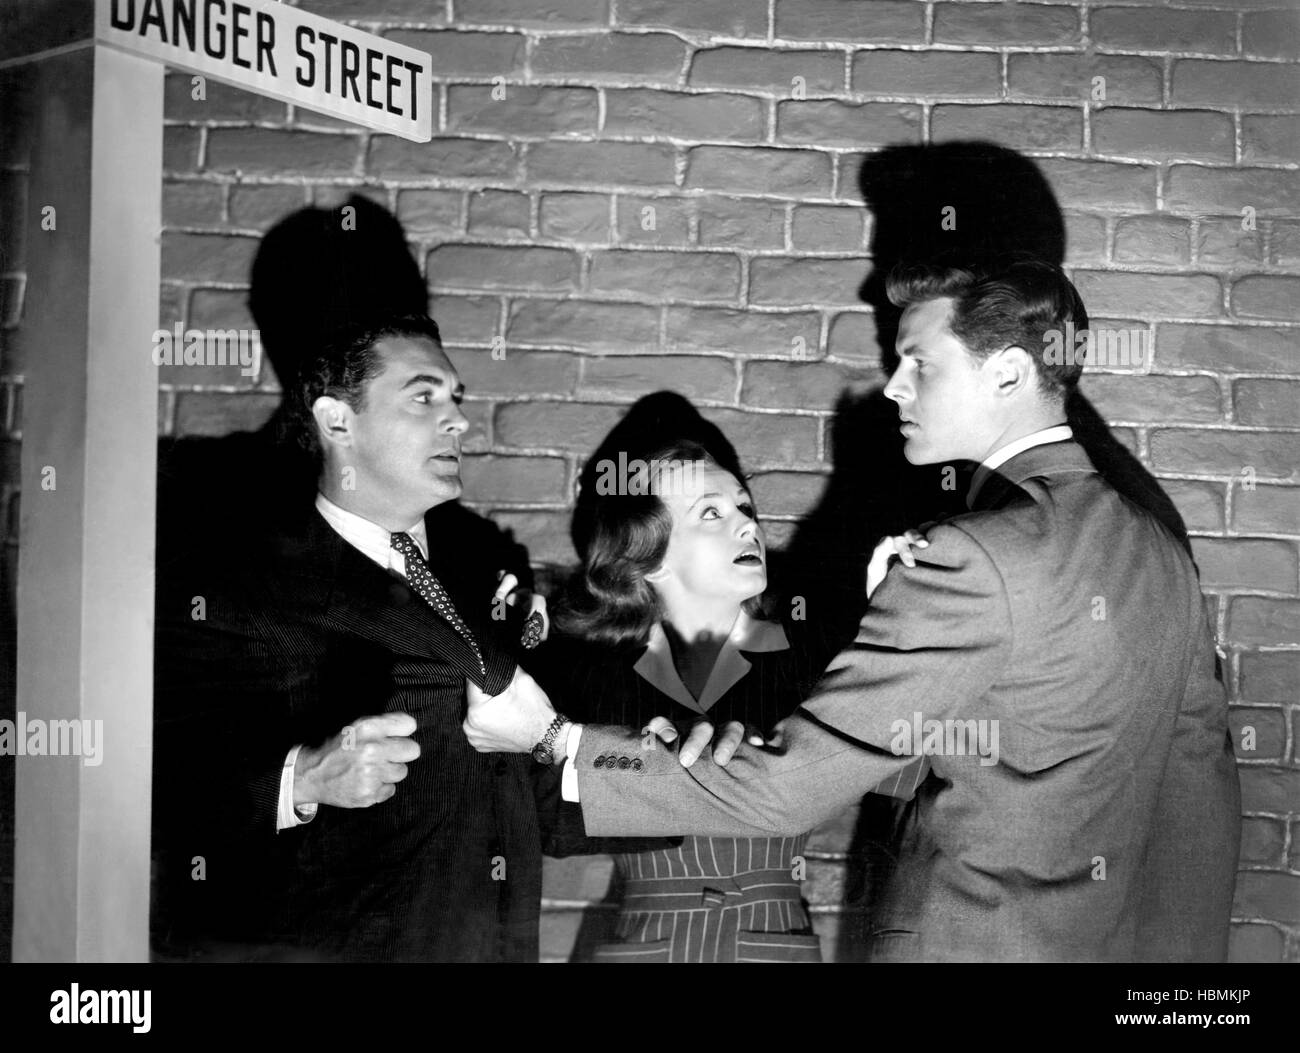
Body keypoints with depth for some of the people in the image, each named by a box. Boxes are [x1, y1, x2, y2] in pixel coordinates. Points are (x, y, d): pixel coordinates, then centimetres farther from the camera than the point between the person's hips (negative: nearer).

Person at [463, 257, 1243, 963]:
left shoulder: (975, 561, -21)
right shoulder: (1160, 548, 3)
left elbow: (787, 786, -23)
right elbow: (1207, 784, 9)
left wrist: (556, 737, -17)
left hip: (976, 944, -8)